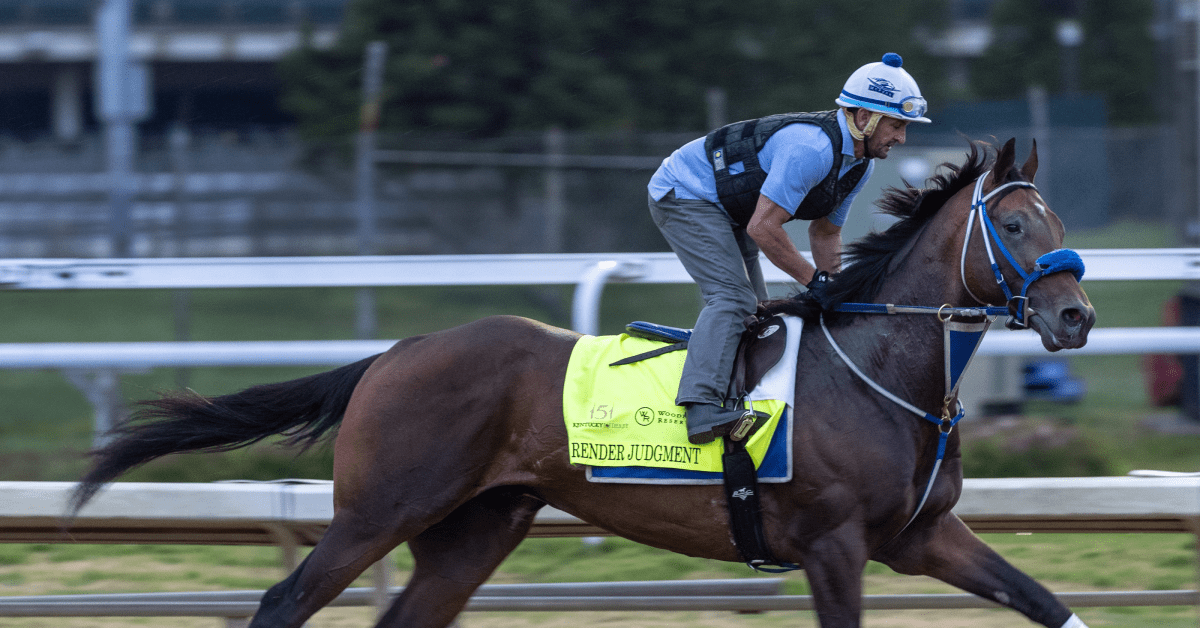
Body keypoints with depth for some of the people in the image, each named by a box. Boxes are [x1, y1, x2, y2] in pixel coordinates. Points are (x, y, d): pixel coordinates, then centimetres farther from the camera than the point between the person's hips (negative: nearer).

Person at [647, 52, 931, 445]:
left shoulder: (859, 163, 0)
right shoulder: (812, 147, -32)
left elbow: (825, 233, 14)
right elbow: (762, 228, -32)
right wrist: (815, 279, -24)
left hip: (726, 212, 11)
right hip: (683, 195, -11)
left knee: (753, 311, 10)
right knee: (732, 298, -25)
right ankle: (704, 409, -38)